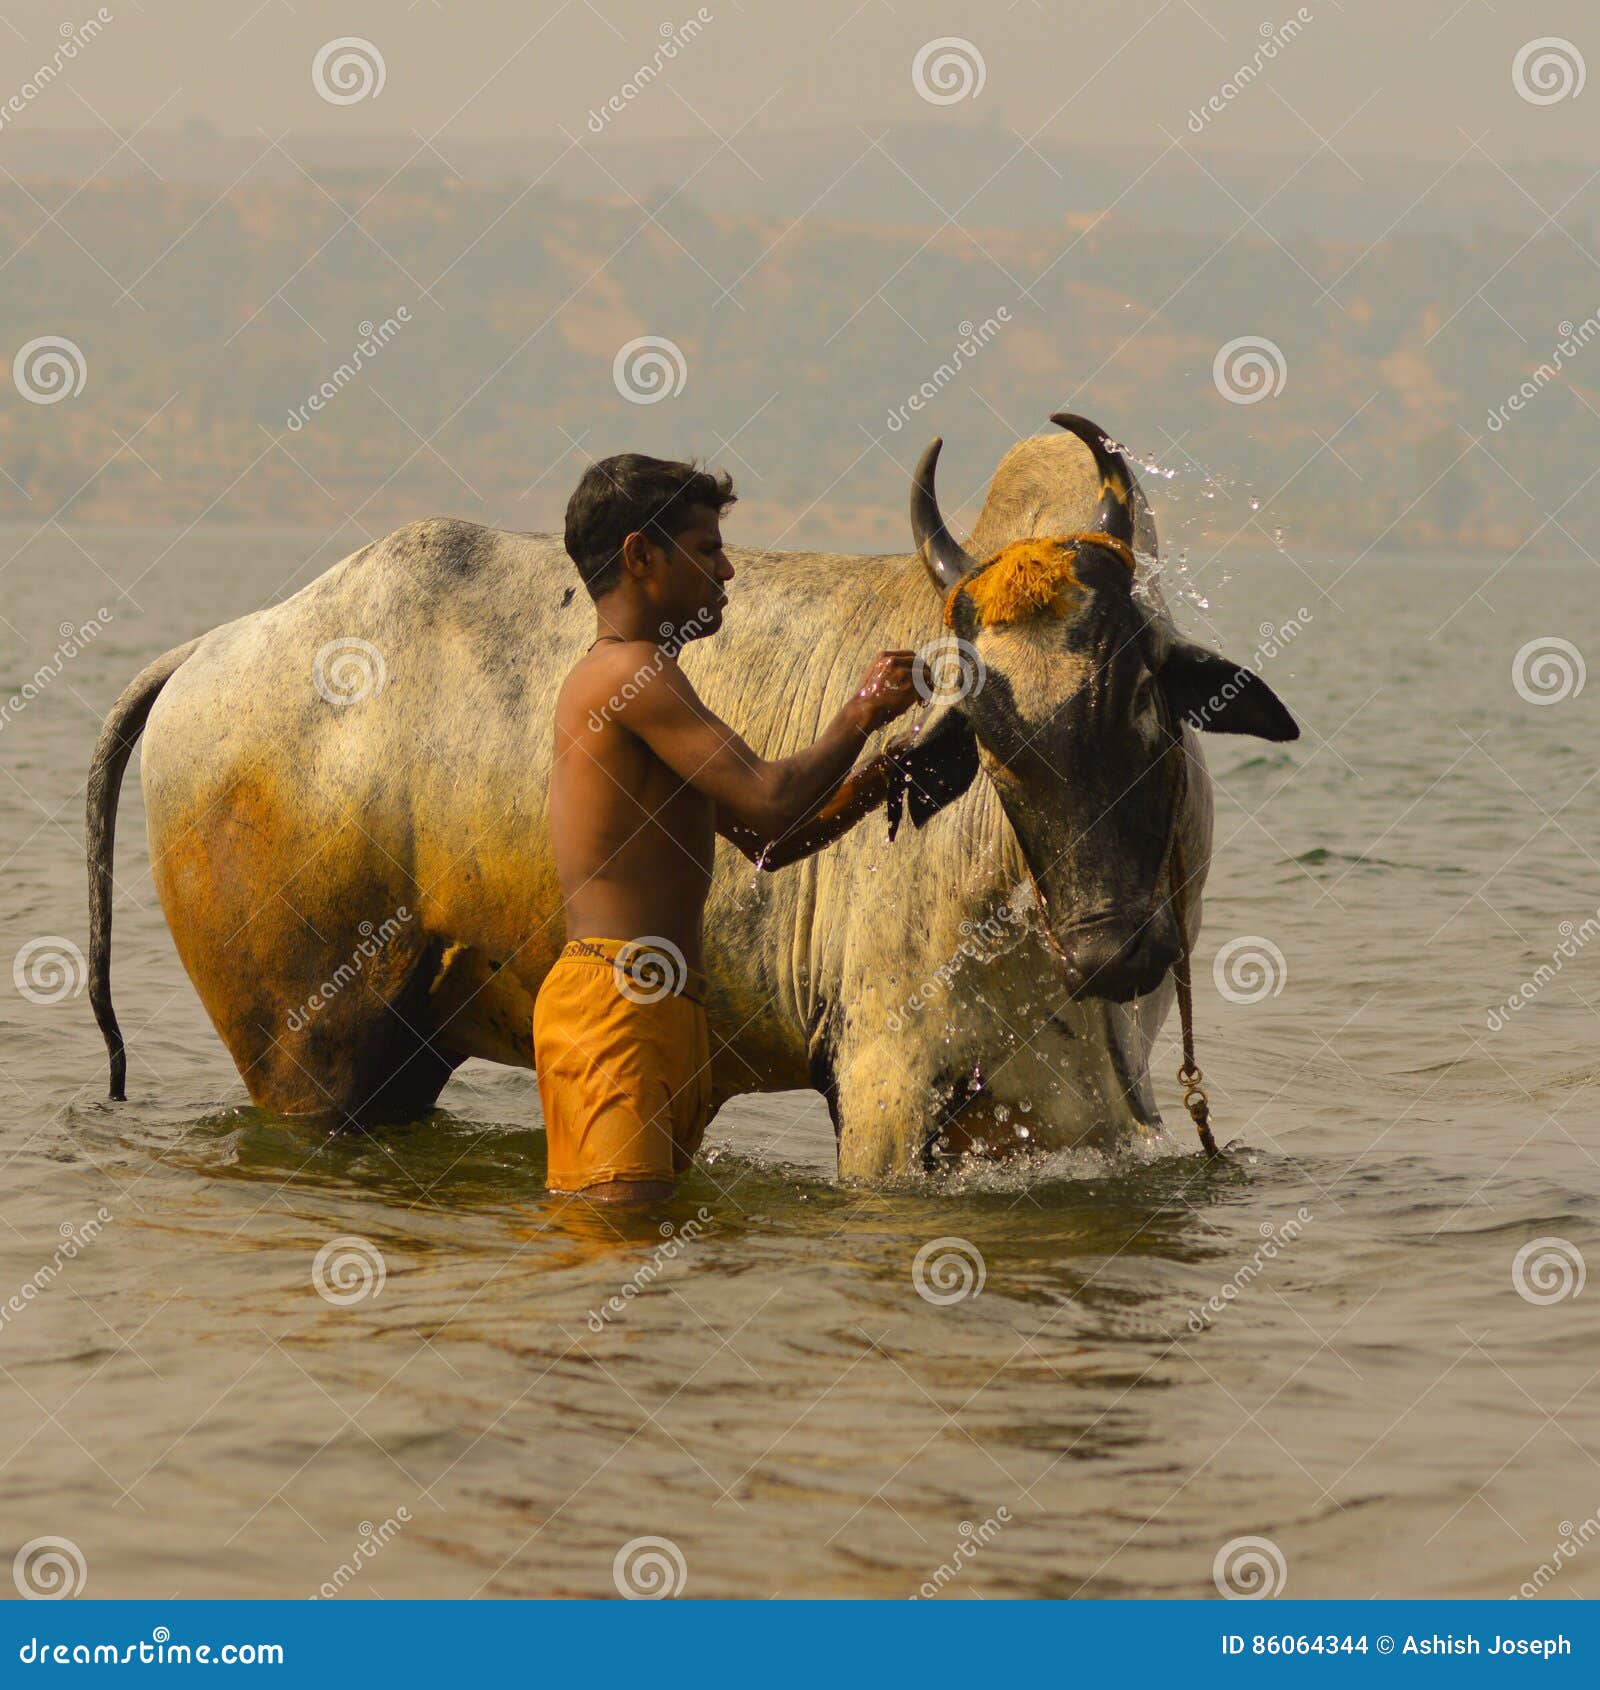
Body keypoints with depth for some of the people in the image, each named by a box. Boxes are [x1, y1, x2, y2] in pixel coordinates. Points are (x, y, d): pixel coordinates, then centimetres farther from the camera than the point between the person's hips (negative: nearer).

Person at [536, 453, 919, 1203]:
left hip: (661, 1003, 11)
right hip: (618, 996, -11)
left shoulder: (625, 677, 25)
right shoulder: (632, 670, -8)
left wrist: (880, 774, 17)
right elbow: (768, 802, -16)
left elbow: (767, 842, 28)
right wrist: (860, 713, 0)